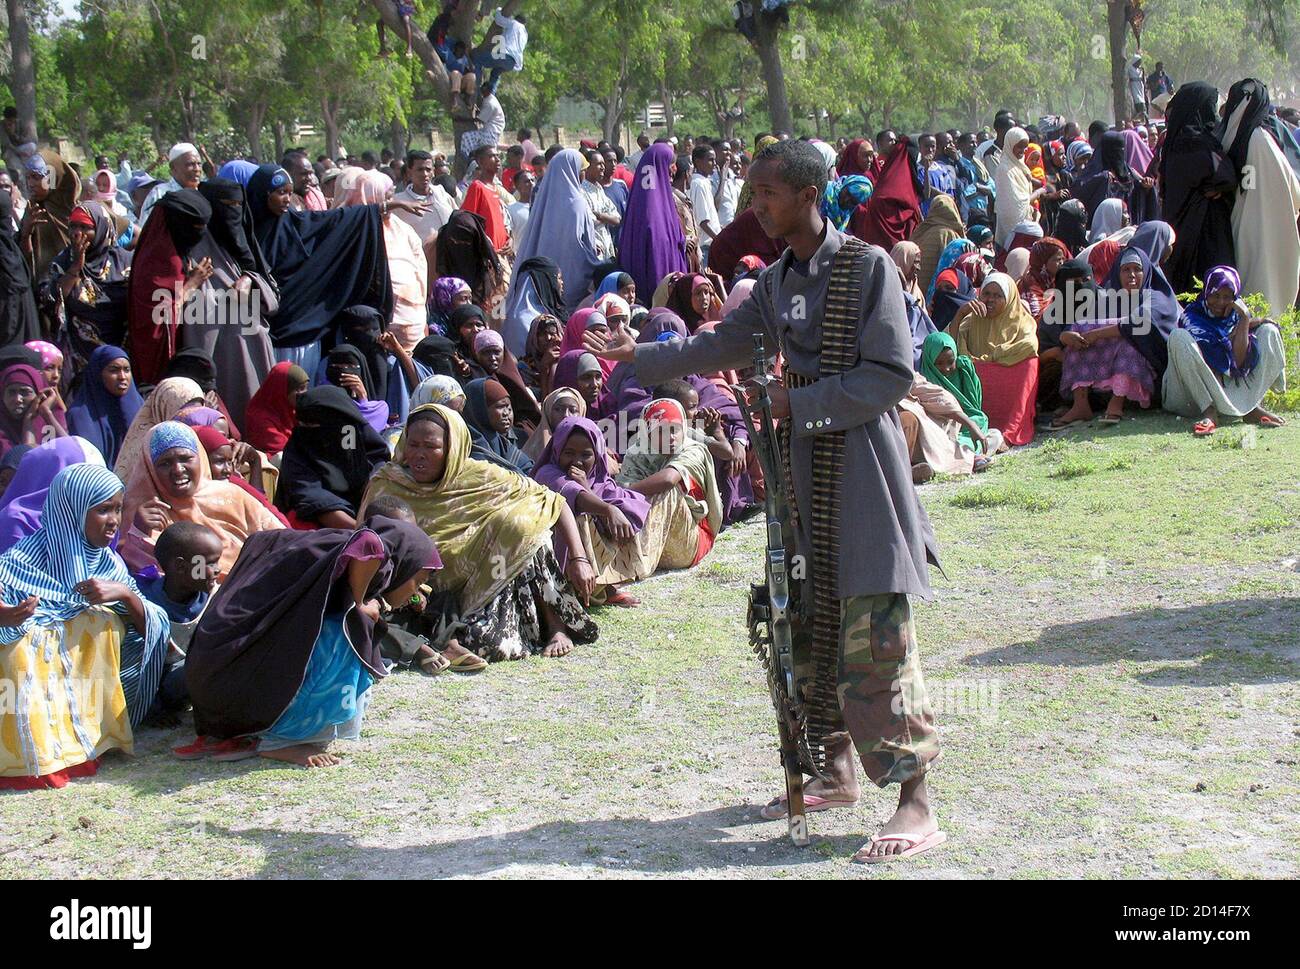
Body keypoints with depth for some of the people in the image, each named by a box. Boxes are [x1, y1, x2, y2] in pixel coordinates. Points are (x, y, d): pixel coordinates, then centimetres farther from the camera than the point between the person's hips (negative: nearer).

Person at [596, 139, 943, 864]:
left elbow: (893, 375, -14)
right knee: (807, 627, 12)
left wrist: (798, 403, -16)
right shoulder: (778, 281, 12)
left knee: (875, 636, -11)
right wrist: (640, 357, 24)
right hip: (807, 471, 8)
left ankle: (917, 807, -8)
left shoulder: (868, 267, -10)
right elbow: (725, 347, 25)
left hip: (865, 469, -7)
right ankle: (837, 772, 27)